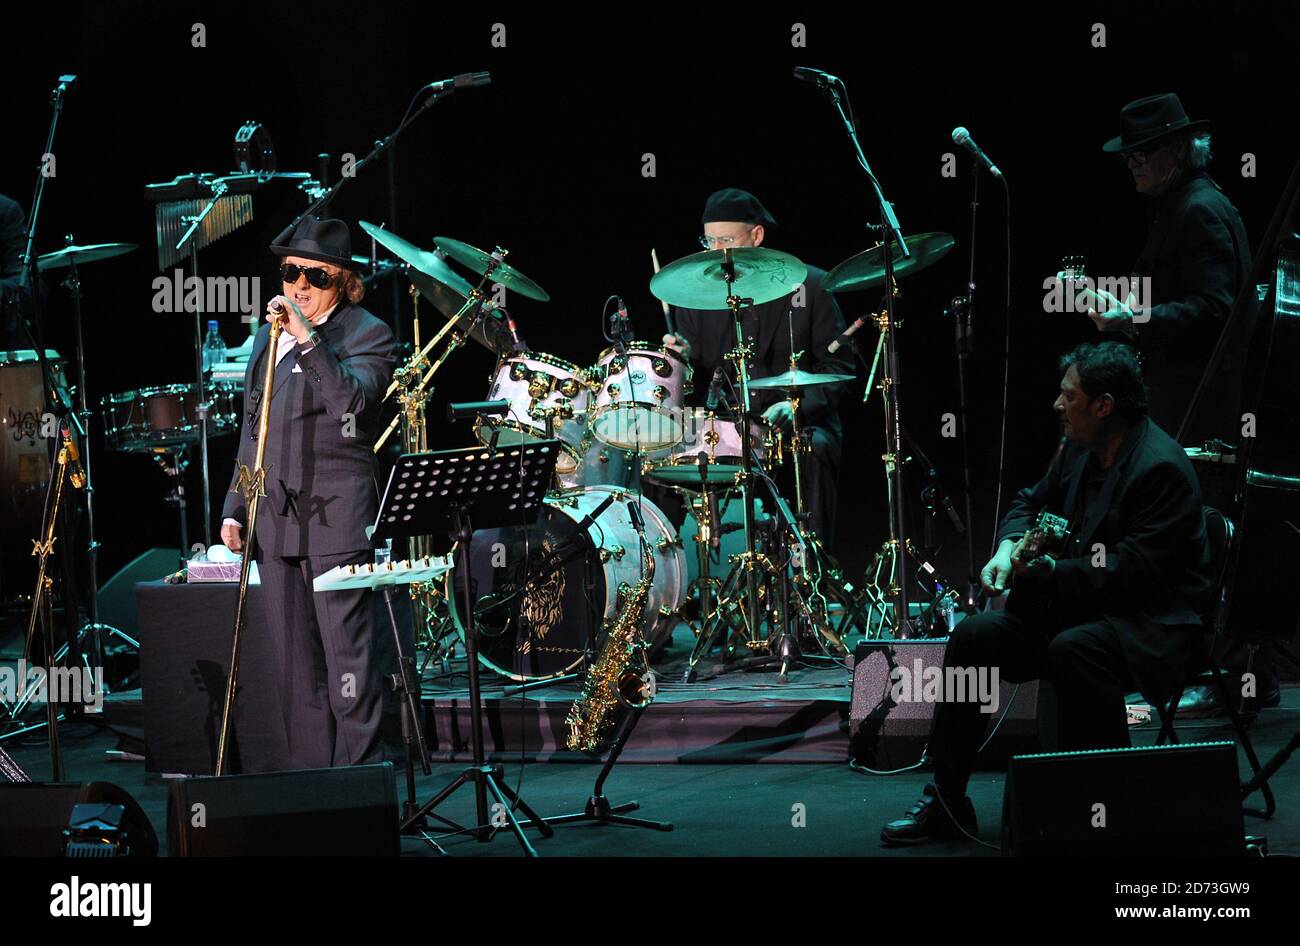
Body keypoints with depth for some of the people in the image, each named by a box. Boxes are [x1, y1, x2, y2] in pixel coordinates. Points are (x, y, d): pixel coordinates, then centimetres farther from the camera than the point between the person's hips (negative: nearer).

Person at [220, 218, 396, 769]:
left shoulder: (366, 334, 0)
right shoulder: (267, 337, 19)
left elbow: (353, 399, -18)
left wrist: (308, 339, -22)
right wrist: (235, 509, 16)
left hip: (336, 517, -6)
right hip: (275, 518, 6)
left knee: (348, 655, -8)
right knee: (294, 662, 6)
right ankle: (307, 772, 11)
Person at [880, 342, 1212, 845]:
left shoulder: (1160, 468, -20)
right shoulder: (1080, 447, 7)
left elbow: (1130, 571, -26)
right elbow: (1032, 502, 24)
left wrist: (1045, 572, -25)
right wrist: (1008, 549, 2)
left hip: (1151, 619, -9)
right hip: (1076, 606, 9)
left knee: (1073, 649, -38)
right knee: (973, 635, -5)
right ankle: (944, 801, 1)